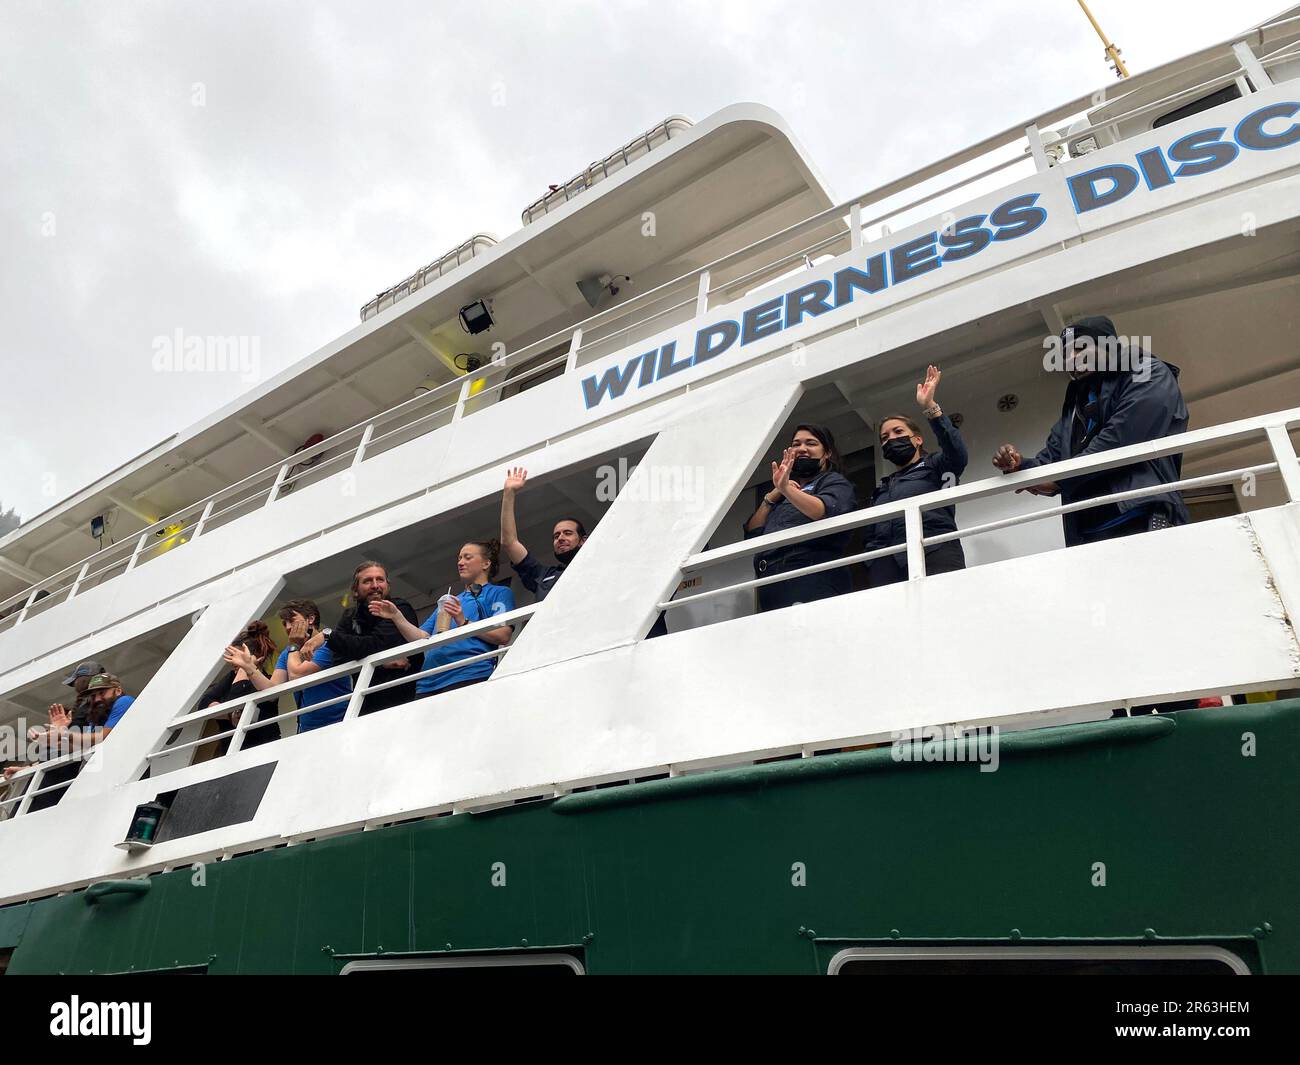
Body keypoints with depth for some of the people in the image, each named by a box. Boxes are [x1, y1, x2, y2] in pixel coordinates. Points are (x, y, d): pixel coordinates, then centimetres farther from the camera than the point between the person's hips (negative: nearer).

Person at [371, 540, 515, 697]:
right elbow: (422, 638, 21)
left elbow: (503, 636, -6)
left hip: (468, 675, -6)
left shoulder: (499, 592, 11)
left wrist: (465, 623, -12)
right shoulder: (448, 601, 31)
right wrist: (396, 617, 9)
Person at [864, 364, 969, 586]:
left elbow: (958, 454, -3)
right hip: (884, 566, 4)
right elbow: (871, 537, 29)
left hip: (934, 554, -4)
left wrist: (929, 407, -9)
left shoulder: (935, 466, 21)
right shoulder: (880, 490, 34)